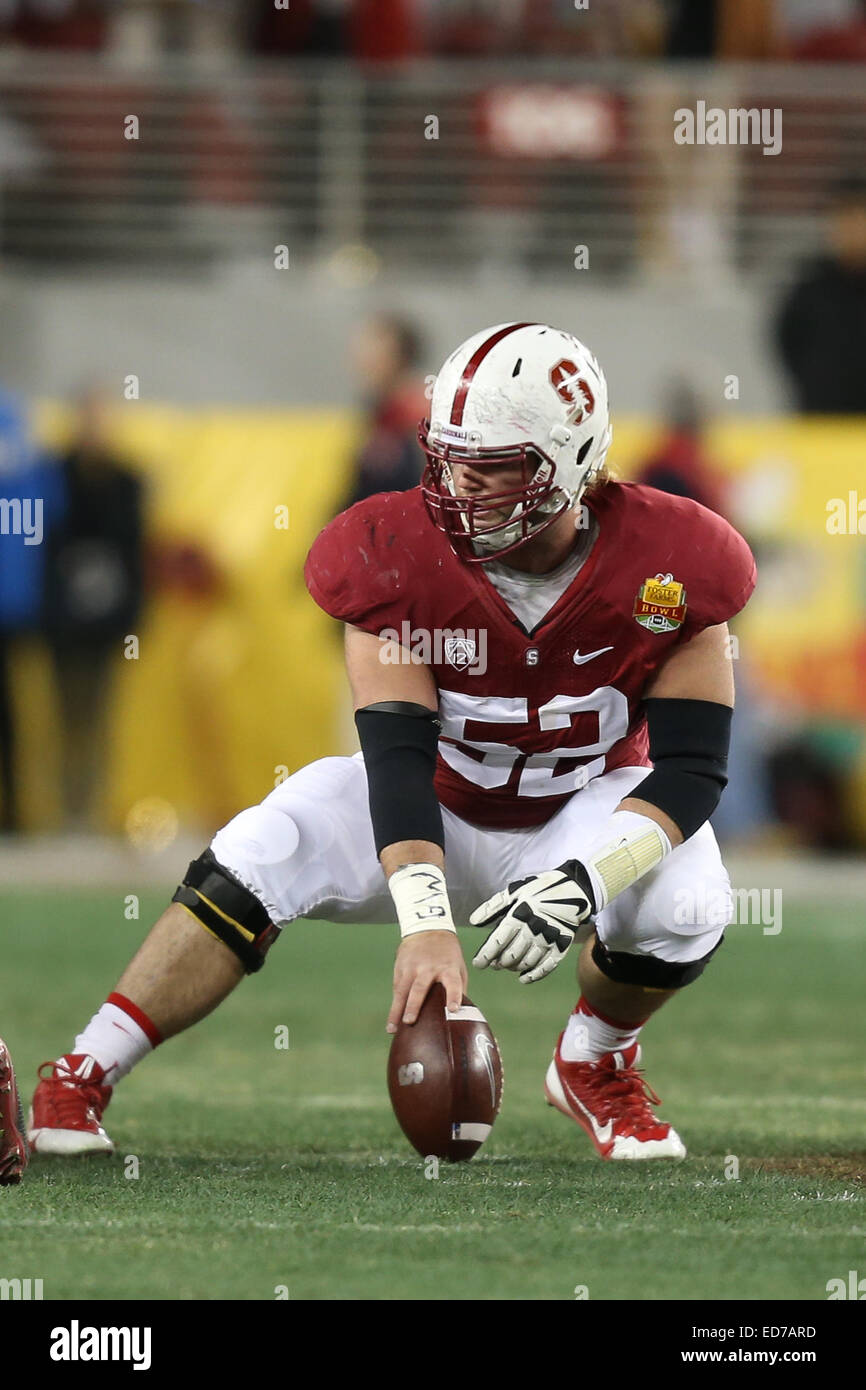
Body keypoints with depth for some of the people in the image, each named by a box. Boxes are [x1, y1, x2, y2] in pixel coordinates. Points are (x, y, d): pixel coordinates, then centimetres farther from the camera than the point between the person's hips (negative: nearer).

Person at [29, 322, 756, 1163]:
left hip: (588, 807, 0)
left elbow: (693, 769, -21)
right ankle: (78, 1080, -20)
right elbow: (397, 755, -28)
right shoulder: (397, 558, -23)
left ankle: (595, 1063, 2)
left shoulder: (666, 571, -23)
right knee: (254, 865, -26)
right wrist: (425, 922, -42)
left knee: (683, 905, -31)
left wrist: (584, 881, -38)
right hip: (434, 809, 0)